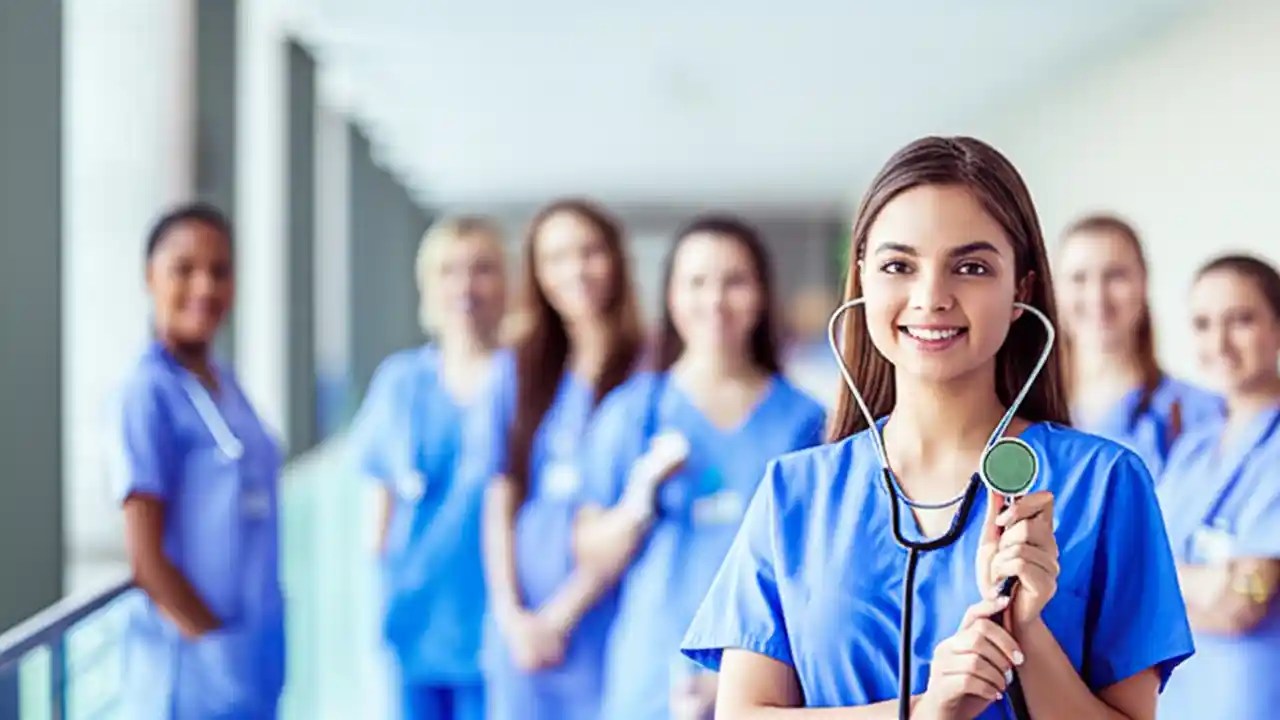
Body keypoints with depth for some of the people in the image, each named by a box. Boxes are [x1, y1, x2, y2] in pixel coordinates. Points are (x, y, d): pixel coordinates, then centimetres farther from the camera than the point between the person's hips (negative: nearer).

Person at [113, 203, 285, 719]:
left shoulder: (224, 384, 10)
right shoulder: (150, 392, -14)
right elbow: (145, 557, -16)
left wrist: (253, 646, 12)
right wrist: (216, 645, -14)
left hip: (251, 659, 8)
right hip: (192, 673, -8)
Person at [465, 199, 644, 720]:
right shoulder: (516, 373, 12)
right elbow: (499, 503, 10)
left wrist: (564, 614, -8)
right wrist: (511, 614, -2)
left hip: (605, 623, -3)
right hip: (524, 629, 3)